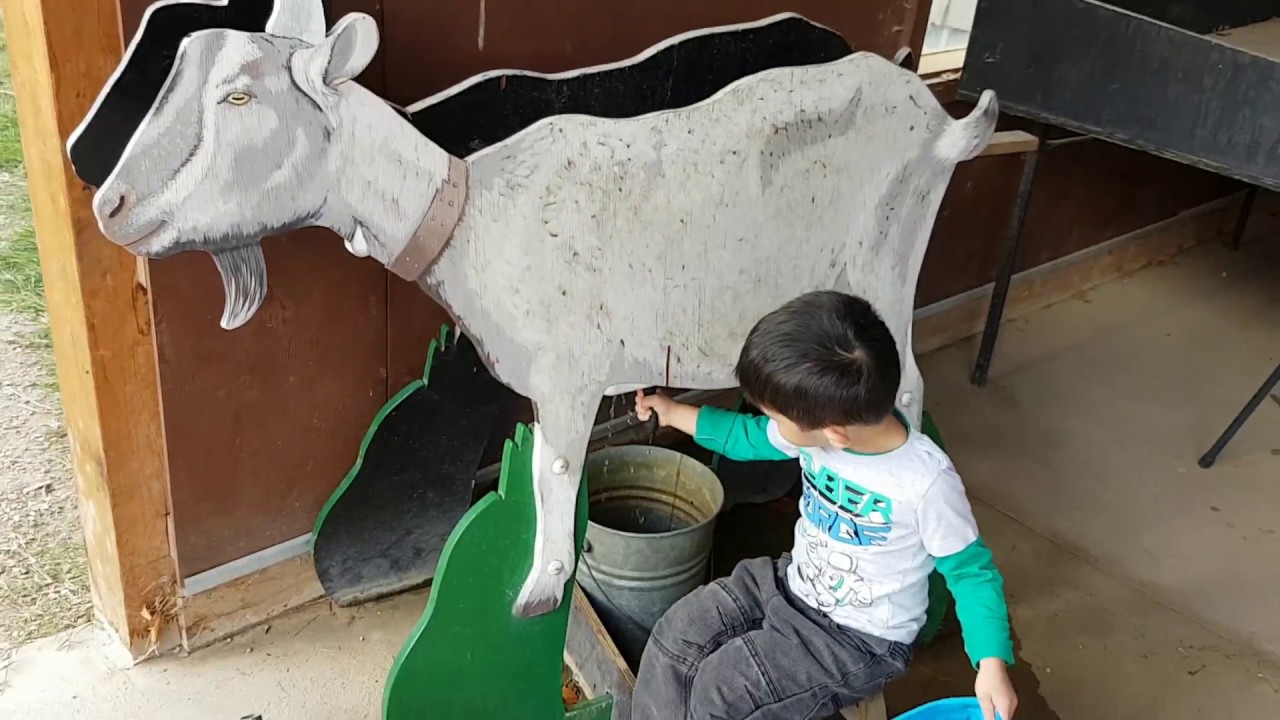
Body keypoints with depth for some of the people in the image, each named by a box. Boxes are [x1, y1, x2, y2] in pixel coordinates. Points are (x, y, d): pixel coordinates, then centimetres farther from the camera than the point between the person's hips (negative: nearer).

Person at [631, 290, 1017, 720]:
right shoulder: (821, 422, -14)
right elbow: (751, 438, 8)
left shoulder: (926, 482, -31)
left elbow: (970, 570, -15)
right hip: (791, 583, 6)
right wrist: (674, 413, 13)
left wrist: (993, 661, -25)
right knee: (676, 635, -4)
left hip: (860, 637, -6)